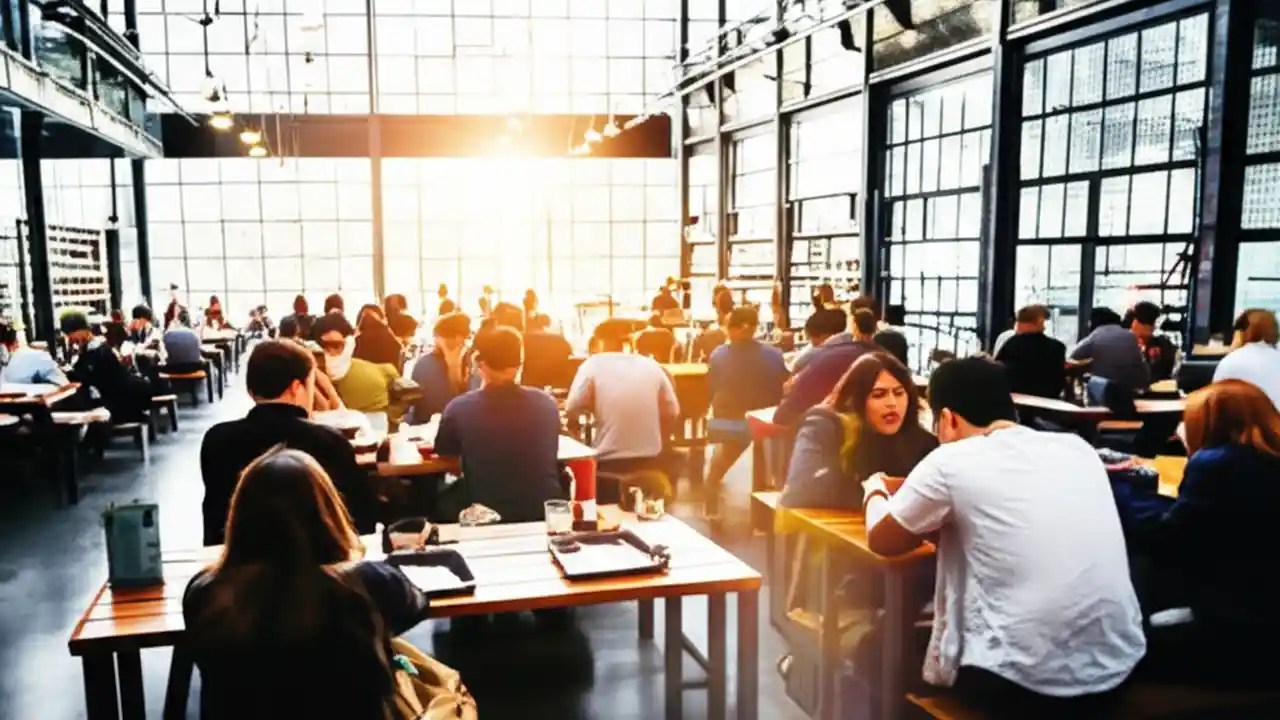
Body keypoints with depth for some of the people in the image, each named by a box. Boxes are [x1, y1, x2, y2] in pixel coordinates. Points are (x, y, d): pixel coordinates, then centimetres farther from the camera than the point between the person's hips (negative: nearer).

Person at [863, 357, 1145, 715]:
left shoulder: (950, 462, -7)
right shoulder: (1078, 448, 7)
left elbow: (882, 541, 8)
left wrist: (875, 490, 27)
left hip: (1023, 683, -5)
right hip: (1116, 670, 6)